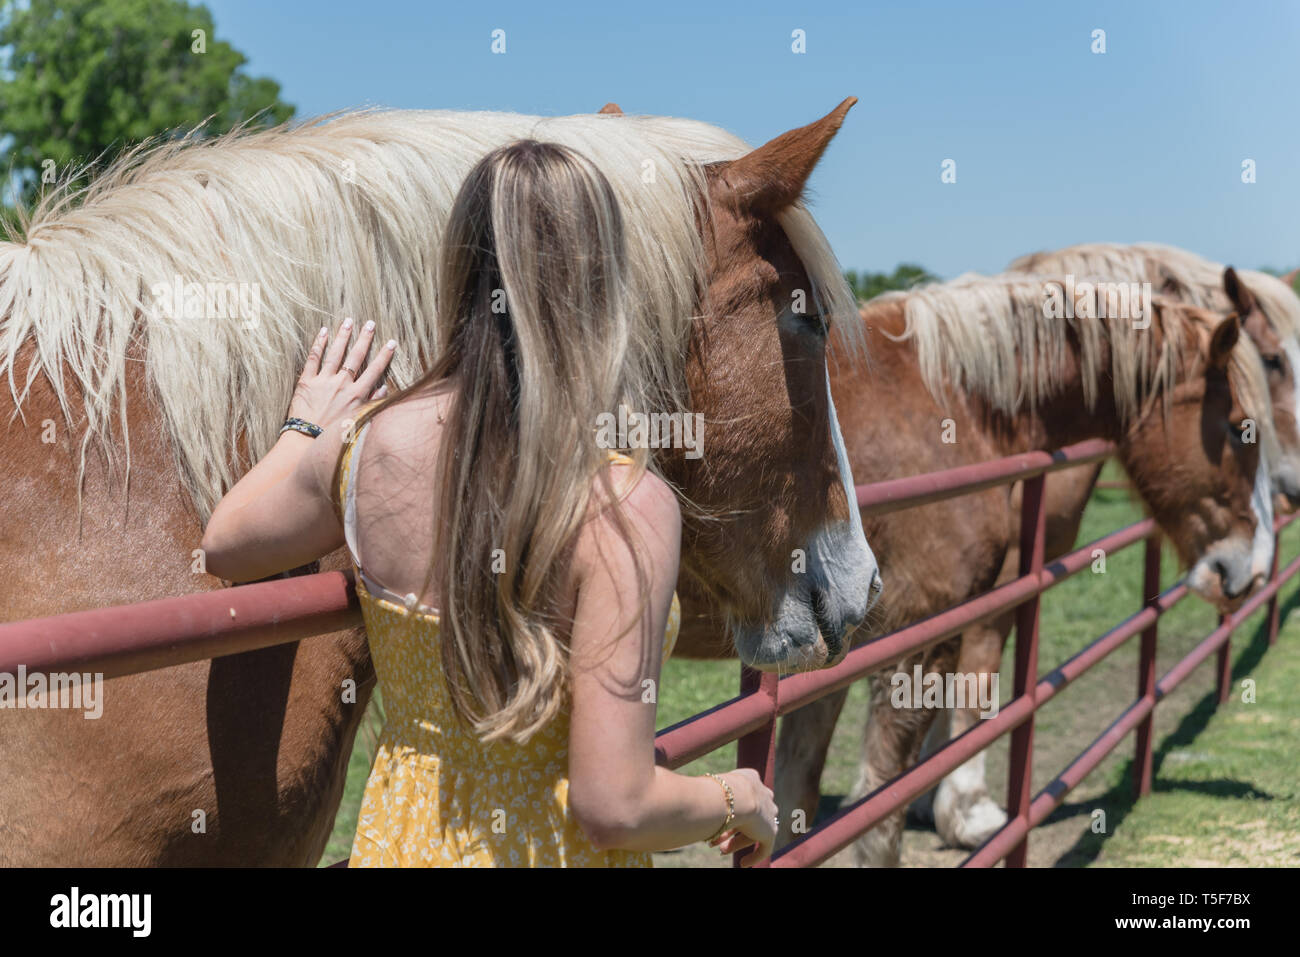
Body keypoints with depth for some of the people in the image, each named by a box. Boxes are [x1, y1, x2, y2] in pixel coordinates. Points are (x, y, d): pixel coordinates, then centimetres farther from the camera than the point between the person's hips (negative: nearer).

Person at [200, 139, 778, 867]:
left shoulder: (368, 442, -12)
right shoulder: (627, 505, -26)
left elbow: (225, 546, 10)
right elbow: (613, 806, -25)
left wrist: (306, 434, 24)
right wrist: (736, 800, -6)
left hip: (398, 837, 4)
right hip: (555, 848, -4)